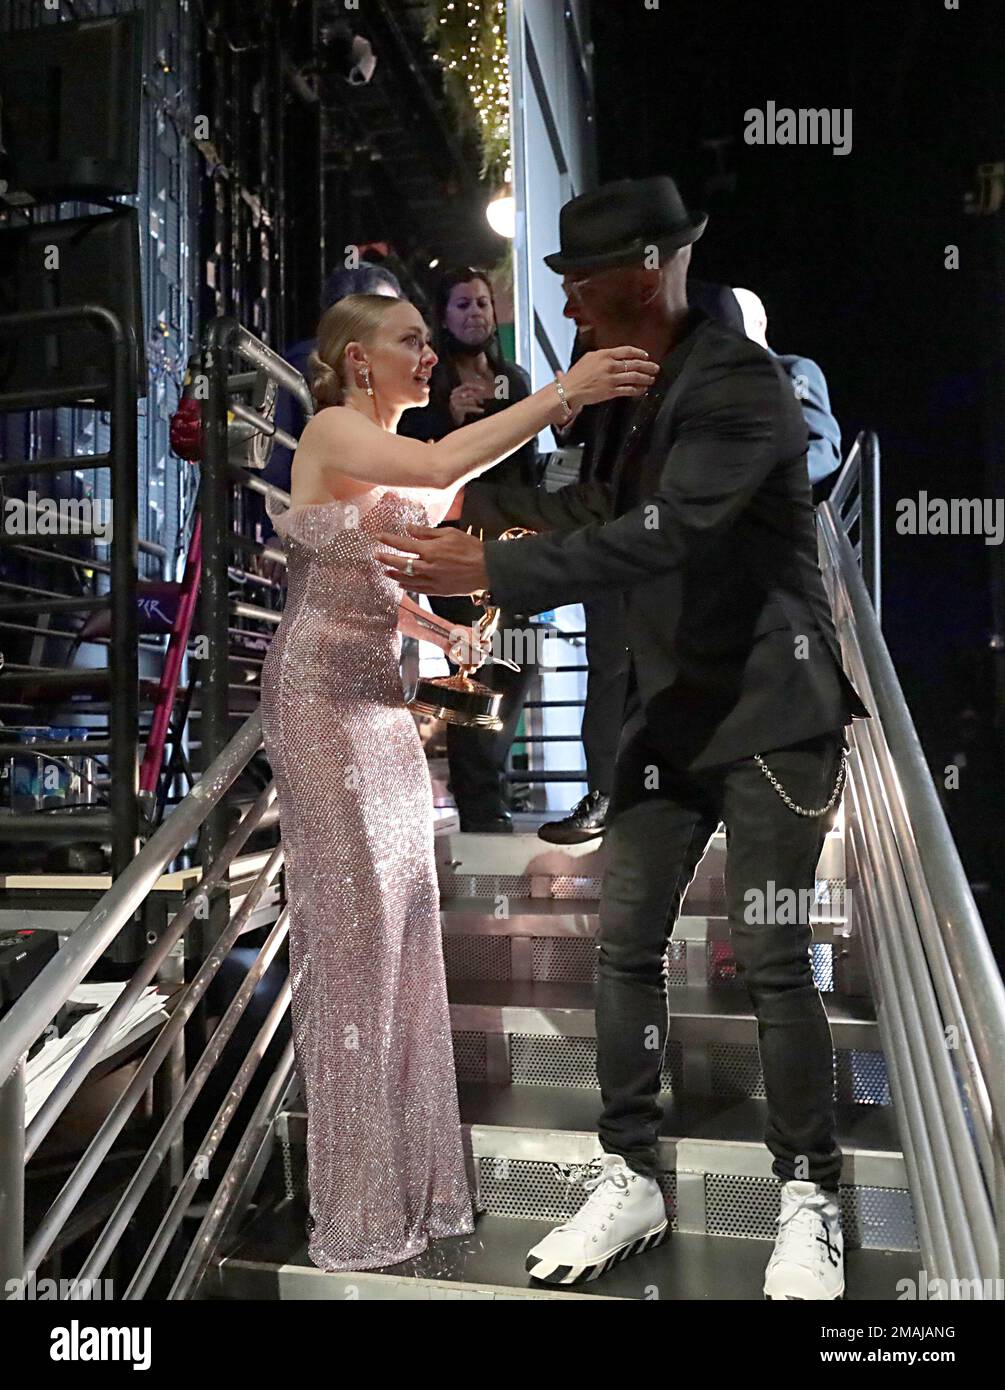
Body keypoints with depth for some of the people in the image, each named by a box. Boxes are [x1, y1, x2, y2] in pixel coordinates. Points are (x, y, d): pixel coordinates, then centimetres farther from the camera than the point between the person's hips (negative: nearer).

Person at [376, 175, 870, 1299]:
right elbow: (601, 510, 23)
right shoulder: (637, 387, 11)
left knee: (772, 961, -2)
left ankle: (807, 1203, 20)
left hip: (772, 714, -8)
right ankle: (628, 1184, 22)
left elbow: (661, 533, -28)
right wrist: (470, 499, 18)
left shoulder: (740, 383, -15)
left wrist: (490, 569, -28)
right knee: (625, 945, 7)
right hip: (668, 712, 8)